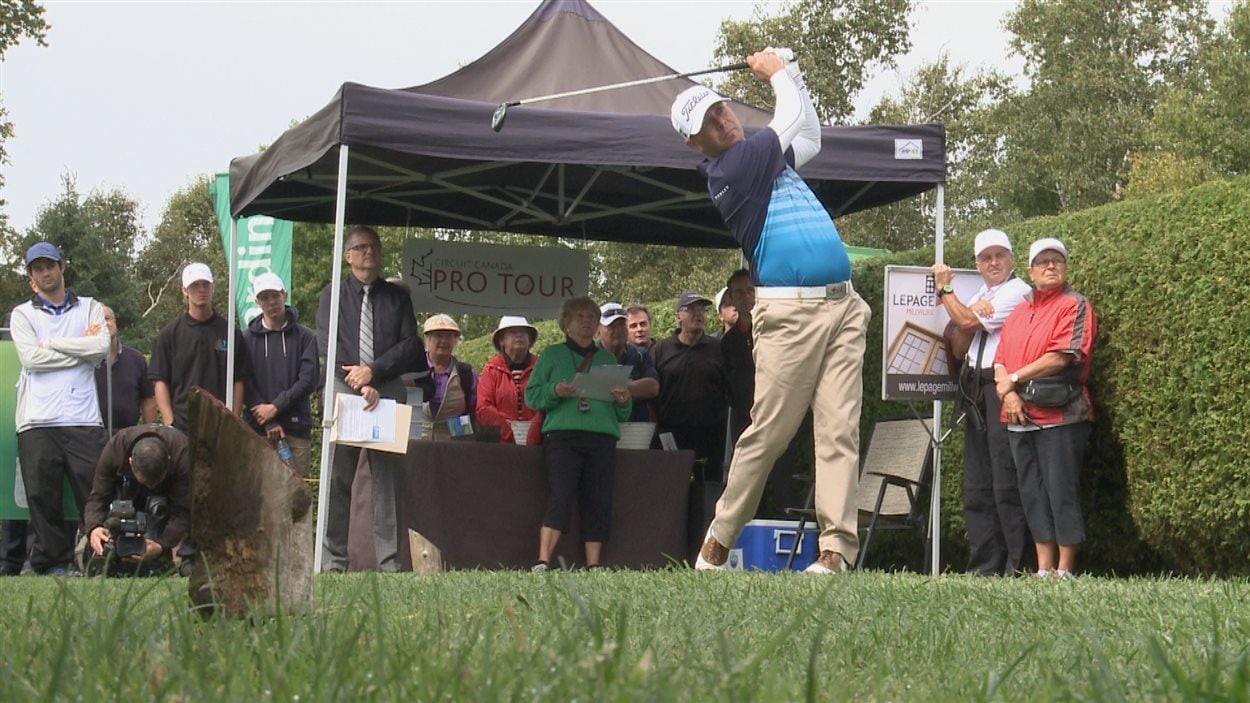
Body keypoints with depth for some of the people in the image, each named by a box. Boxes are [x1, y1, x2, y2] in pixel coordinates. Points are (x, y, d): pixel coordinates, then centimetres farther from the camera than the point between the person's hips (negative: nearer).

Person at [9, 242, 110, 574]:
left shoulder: (90, 308, 15)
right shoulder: (22, 315, 13)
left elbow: (103, 347, -4)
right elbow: (31, 357, -5)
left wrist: (52, 343, -3)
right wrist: (83, 349, -2)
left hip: (84, 420, 0)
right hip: (38, 422, 0)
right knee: (43, 497, -1)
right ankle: (53, 564, 6)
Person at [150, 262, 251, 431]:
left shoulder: (231, 333, 8)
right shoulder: (169, 333, 6)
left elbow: (238, 382, 7)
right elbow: (160, 381, 2)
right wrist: (169, 424, -7)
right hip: (182, 426, -1)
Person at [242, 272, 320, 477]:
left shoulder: (304, 337, 6)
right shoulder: (248, 338, 7)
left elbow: (309, 380, -1)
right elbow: (244, 383, 1)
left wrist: (276, 406, -10)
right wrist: (268, 422, -8)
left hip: (296, 427, 0)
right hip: (258, 429, 0)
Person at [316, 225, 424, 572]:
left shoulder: (397, 296, 15)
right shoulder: (333, 295, 11)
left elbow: (411, 345, 5)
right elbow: (327, 344, -1)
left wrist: (373, 371, -9)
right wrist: (360, 385, -12)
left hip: (388, 391, 1)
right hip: (342, 389, -1)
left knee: (388, 476, -3)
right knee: (338, 478, -1)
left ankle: (391, 561, -4)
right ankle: (333, 562, 2)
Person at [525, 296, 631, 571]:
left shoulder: (608, 359, 22)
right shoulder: (552, 355, 14)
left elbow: (623, 414, 20)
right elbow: (531, 396, 6)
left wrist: (623, 401, -2)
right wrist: (555, 391, -12)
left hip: (603, 437, 3)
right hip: (563, 435, -3)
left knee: (599, 504, -1)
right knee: (561, 497, -16)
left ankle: (593, 567, 2)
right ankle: (542, 564, -18)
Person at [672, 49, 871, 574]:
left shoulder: (768, 157, 21)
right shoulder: (726, 171, -5)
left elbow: (810, 137, 37)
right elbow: (794, 119, 1)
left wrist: (789, 72, 27)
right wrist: (777, 72, 19)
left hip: (842, 305, 7)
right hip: (789, 311, -7)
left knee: (840, 429, -6)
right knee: (767, 433, -6)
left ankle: (836, 548, -11)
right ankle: (717, 543, 6)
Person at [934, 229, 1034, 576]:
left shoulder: (1017, 292, -3)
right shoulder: (977, 297, 22)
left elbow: (968, 320, -10)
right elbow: (959, 348, 15)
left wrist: (944, 289, 3)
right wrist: (970, 316, -1)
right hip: (973, 388, 8)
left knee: (1006, 482, -11)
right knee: (976, 485, 5)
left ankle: (1016, 566, -10)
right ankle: (983, 566, 7)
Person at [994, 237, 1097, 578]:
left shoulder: (1075, 306, -1)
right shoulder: (1018, 311, 18)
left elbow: (1062, 357, -12)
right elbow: (1000, 361, 13)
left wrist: (1013, 379, -7)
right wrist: (1008, 393, -6)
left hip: (1060, 415, -7)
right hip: (1020, 417, 7)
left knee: (1062, 492, -5)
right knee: (1032, 494, 7)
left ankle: (1064, 571, 0)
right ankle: (1043, 570, 12)